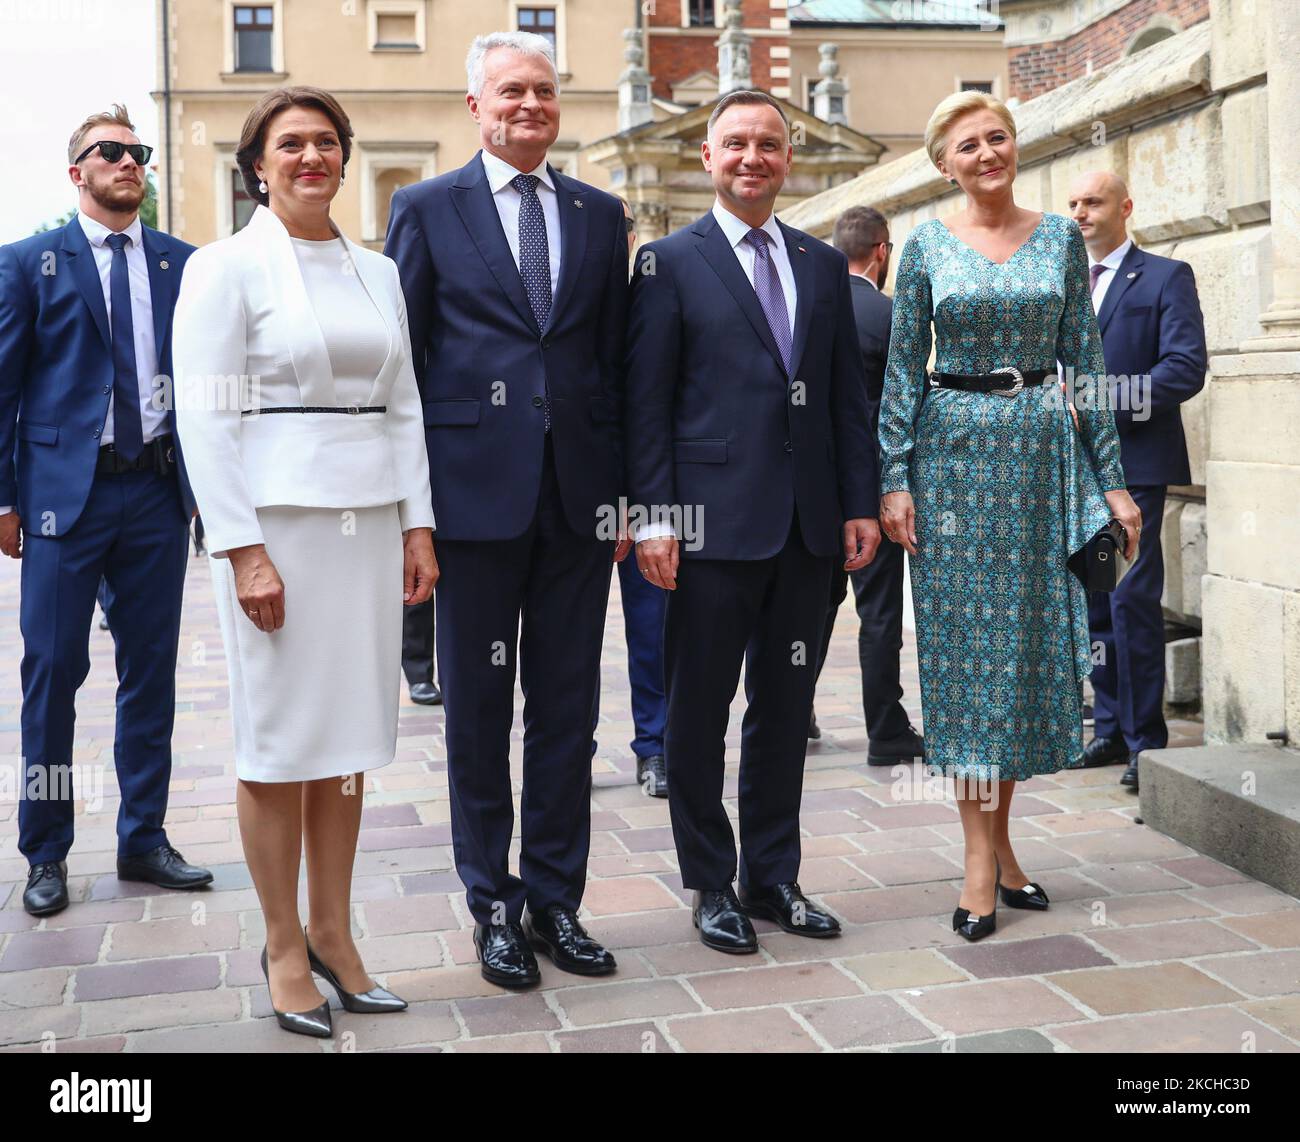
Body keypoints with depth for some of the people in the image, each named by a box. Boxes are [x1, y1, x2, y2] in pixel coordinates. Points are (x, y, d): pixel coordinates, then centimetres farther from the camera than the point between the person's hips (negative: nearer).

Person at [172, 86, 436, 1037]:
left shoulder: (378, 272, 13)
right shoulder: (227, 267, -3)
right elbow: (205, 419, -9)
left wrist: (417, 523, 6)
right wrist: (243, 551, -15)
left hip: (369, 518, 5)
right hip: (276, 519, -5)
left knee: (350, 732, 9)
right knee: (280, 736, 1)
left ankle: (333, 934, 21)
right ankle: (284, 945, 15)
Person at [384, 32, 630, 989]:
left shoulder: (600, 215, 12)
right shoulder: (427, 210, 3)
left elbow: (615, 360, 11)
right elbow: (402, 361, 0)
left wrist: (621, 489, 5)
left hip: (577, 495, 3)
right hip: (476, 489, -2)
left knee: (567, 707, 9)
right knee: (478, 706, 7)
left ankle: (556, 898, 21)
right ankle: (494, 905, 20)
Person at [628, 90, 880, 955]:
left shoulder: (824, 266, 13)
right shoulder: (672, 261, 1)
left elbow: (850, 394, 13)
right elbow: (648, 400, -4)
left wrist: (861, 502, 5)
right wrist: (655, 515, -11)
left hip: (808, 525, 4)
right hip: (715, 521, -4)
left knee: (786, 707, 12)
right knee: (700, 710, 4)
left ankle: (774, 875, 24)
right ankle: (711, 884, 18)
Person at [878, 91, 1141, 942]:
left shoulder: (1061, 238, 7)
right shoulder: (927, 247, 3)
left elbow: (1085, 362, 5)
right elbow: (903, 369, 1)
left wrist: (1111, 479, 1)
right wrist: (895, 480, -8)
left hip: (1041, 449, 2)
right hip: (953, 450, -2)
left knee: (1028, 635, 4)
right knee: (965, 637, -2)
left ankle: (997, 833, 18)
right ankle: (983, 857, 2)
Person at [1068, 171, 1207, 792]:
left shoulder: (1166, 277, 0)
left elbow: (1186, 368, -10)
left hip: (1133, 463, -6)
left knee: (1132, 600, -9)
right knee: (1094, 602, 9)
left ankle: (1144, 741, -1)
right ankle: (1110, 728, 18)